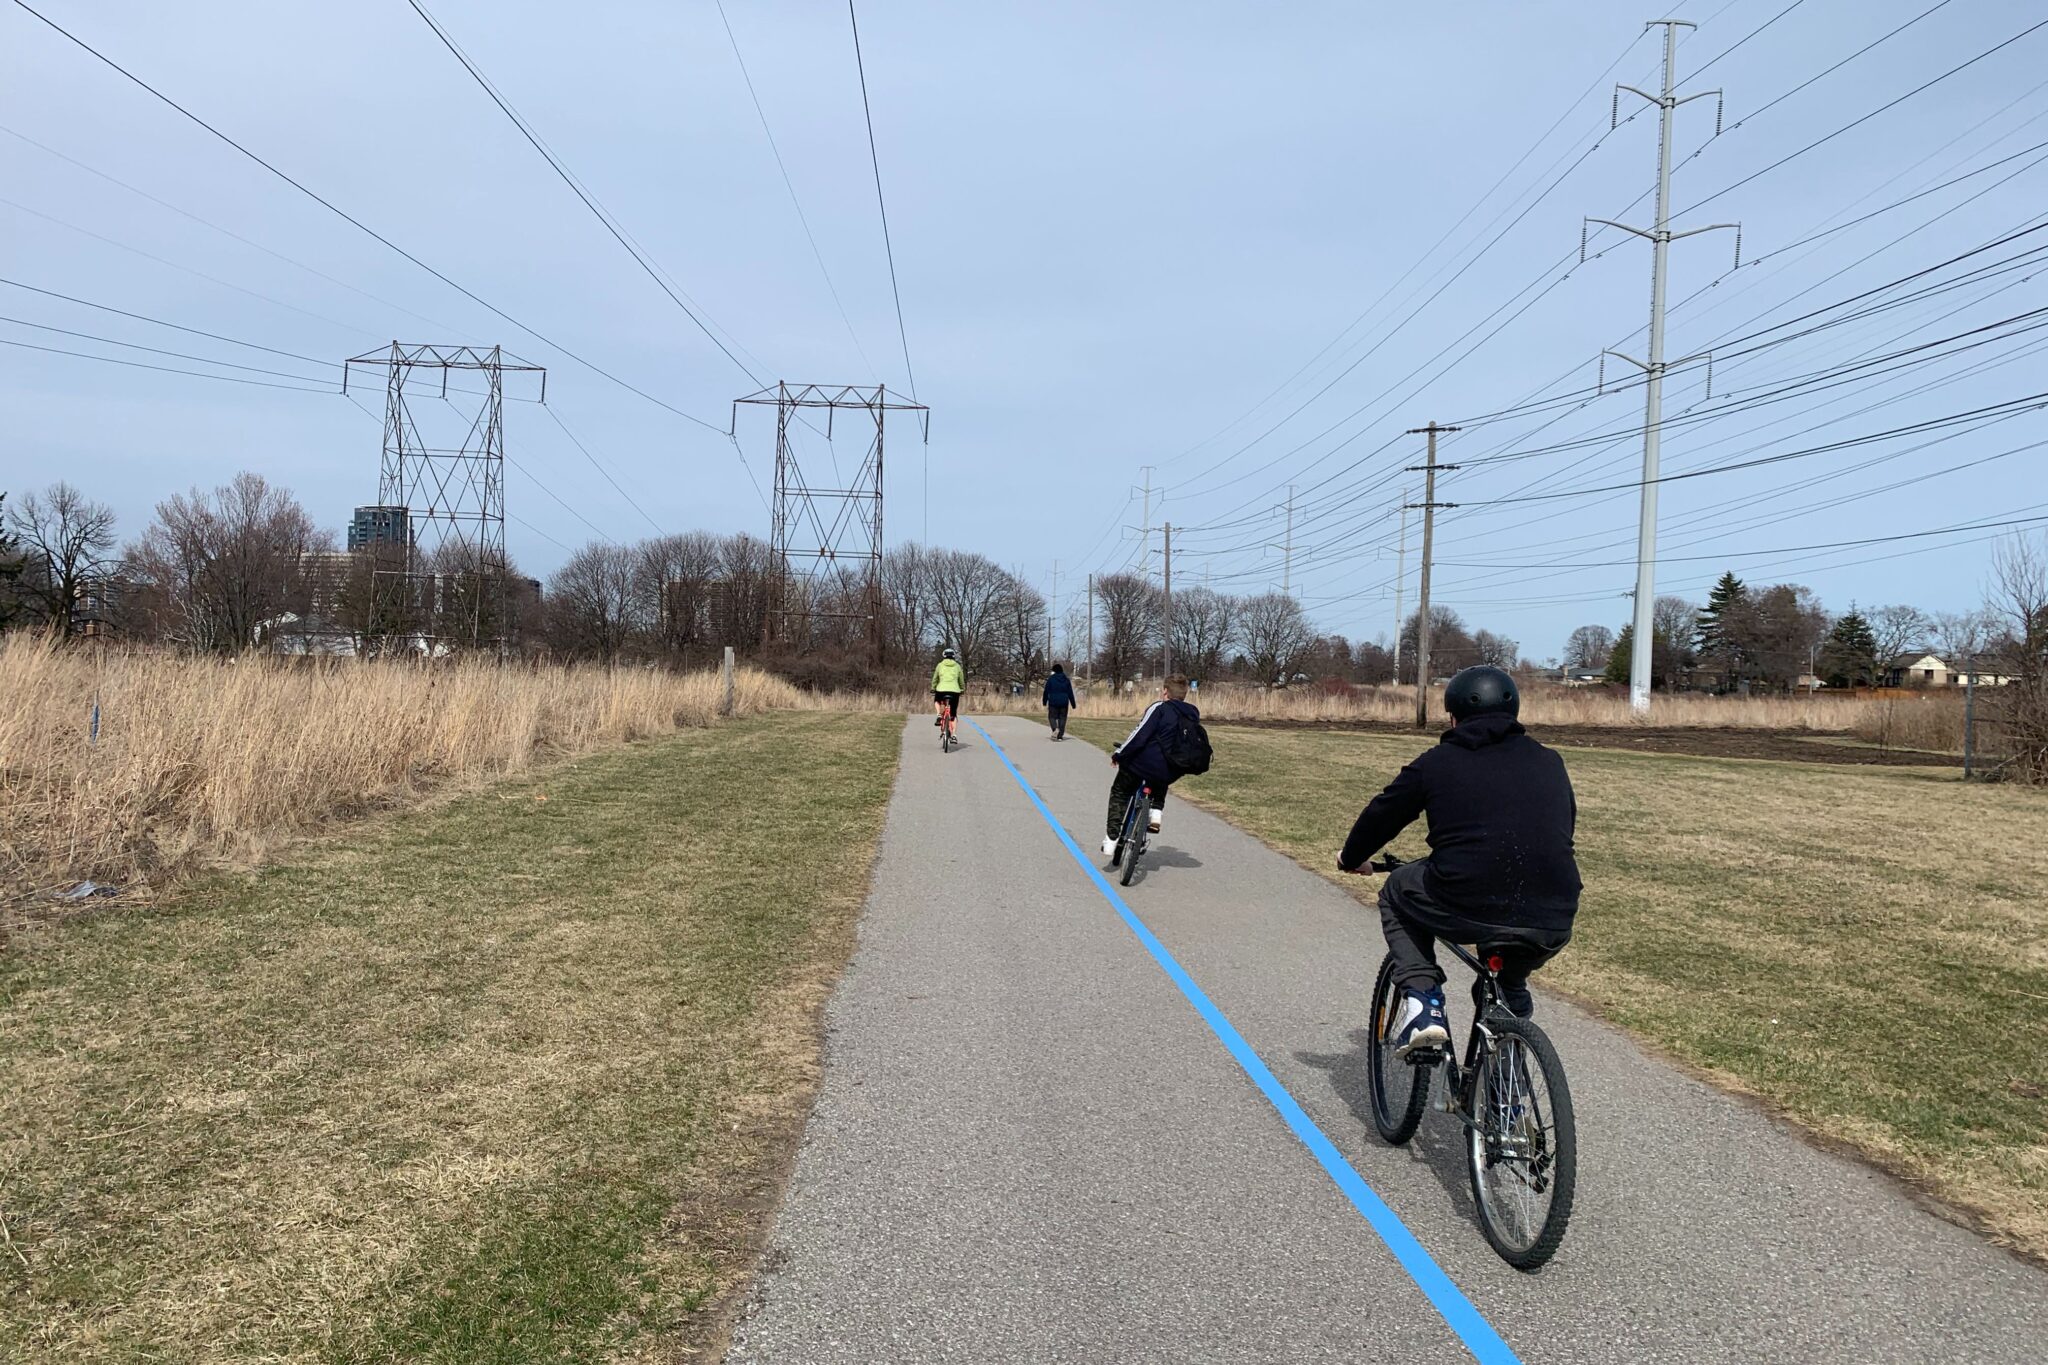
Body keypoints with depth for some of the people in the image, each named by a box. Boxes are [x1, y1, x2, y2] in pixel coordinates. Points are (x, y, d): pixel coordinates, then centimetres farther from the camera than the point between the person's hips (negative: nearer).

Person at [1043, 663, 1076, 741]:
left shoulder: (1051, 679, -5)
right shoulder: (1066, 680, 4)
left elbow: (1046, 692, -3)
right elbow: (1070, 693, 6)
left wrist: (1044, 701, 8)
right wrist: (1073, 704, 10)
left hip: (1053, 702, -3)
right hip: (1064, 702, 3)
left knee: (1052, 717, 5)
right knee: (1062, 718, 8)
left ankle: (1055, 729, -25)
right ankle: (1060, 735, 5)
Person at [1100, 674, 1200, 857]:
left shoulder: (1159, 708, -11)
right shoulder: (1193, 715, 7)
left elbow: (1139, 735, -16)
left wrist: (1118, 754, -5)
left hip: (1144, 765, -5)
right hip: (1171, 773, 5)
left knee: (1119, 794, 16)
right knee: (1160, 784, 41)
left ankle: (1112, 840, 6)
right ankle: (1156, 812, 18)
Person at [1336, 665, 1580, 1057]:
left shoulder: (1437, 763, 8)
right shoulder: (1550, 763, 17)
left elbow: (1382, 815, 18)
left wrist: (1351, 858, 39)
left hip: (1465, 910, -4)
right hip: (1552, 928, 5)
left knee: (1398, 891, 26)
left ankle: (1421, 999, 10)